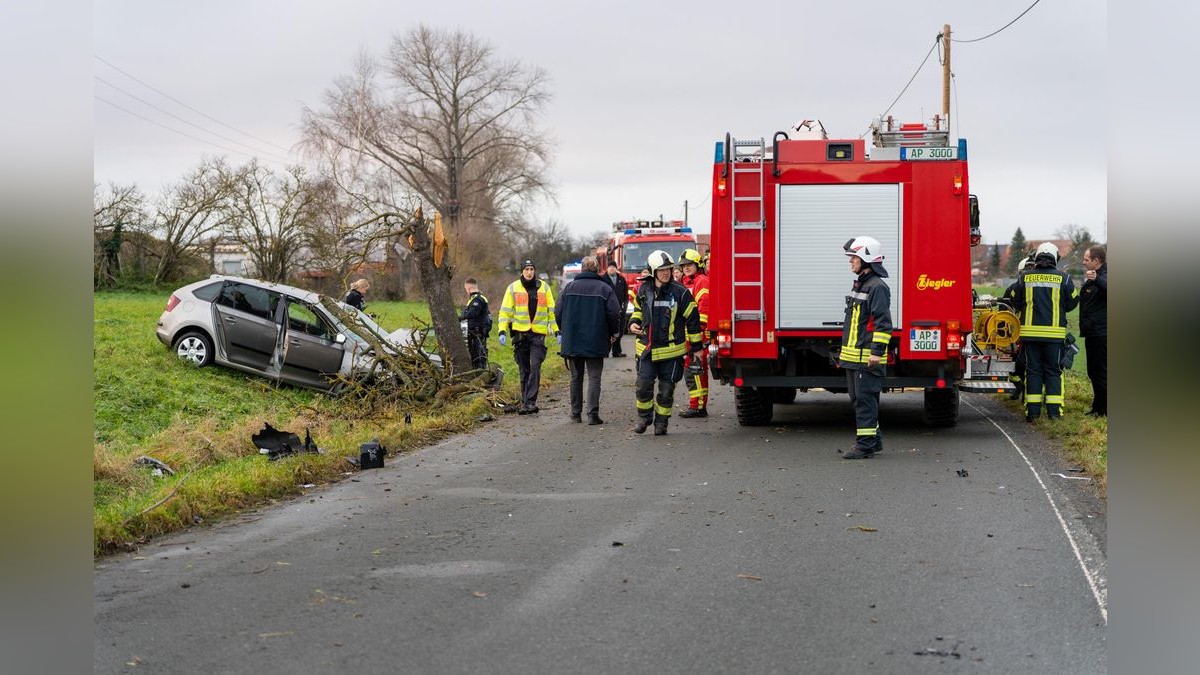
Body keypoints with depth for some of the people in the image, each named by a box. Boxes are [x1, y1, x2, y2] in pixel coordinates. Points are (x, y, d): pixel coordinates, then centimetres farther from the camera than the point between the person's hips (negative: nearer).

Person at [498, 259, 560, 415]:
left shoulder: (544, 288, 8)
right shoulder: (513, 288, 6)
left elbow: (552, 311, 10)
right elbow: (505, 311, 5)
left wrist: (556, 331, 3)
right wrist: (502, 331, -5)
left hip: (538, 334, -1)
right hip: (520, 334, 1)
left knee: (535, 367, -12)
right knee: (524, 370, 7)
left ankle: (530, 401, -14)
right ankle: (525, 401, 15)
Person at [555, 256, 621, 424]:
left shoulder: (569, 287, 2)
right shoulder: (605, 288, -5)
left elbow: (558, 312, 2)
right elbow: (614, 314, -9)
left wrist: (565, 331, 18)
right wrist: (613, 333, 9)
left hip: (572, 341, 2)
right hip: (596, 342, -2)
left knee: (576, 378, 12)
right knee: (594, 378, 1)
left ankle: (576, 414, 15)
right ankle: (593, 414, -8)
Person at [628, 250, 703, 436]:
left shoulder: (680, 292, -7)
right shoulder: (644, 290, 3)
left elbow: (692, 318, 0)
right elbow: (638, 309, 24)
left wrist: (696, 346, 1)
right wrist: (633, 323, 3)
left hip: (671, 349, -2)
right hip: (647, 349, 2)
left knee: (666, 389, 5)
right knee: (643, 385, -3)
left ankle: (661, 421, 20)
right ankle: (644, 417, 19)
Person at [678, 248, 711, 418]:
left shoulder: (702, 281, -9)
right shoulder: (686, 282, 22)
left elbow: (704, 308, -17)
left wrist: (698, 331, -23)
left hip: (698, 334, -10)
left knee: (696, 370, -11)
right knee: (690, 369, 12)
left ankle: (698, 406, -10)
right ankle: (696, 406, 18)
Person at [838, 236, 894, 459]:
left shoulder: (877, 287, -13)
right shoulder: (859, 284, 18)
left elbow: (883, 323, -19)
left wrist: (877, 351, -23)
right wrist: (844, 349, 25)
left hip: (867, 357, -10)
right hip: (853, 356, 10)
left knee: (865, 399, -8)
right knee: (858, 399, 14)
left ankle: (866, 444, -6)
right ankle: (873, 440, 23)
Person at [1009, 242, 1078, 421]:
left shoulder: (1024, 277, 1)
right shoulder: (1063, 278, -2)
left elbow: (1016, 302, 9)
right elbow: (1072, 302, 6)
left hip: (1030, 331, 1)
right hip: (1055, 331, -1)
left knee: (1033, 371, 7)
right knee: (1053, 371, 6)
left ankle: (1032, 411, 4)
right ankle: (1054, 411, 3)